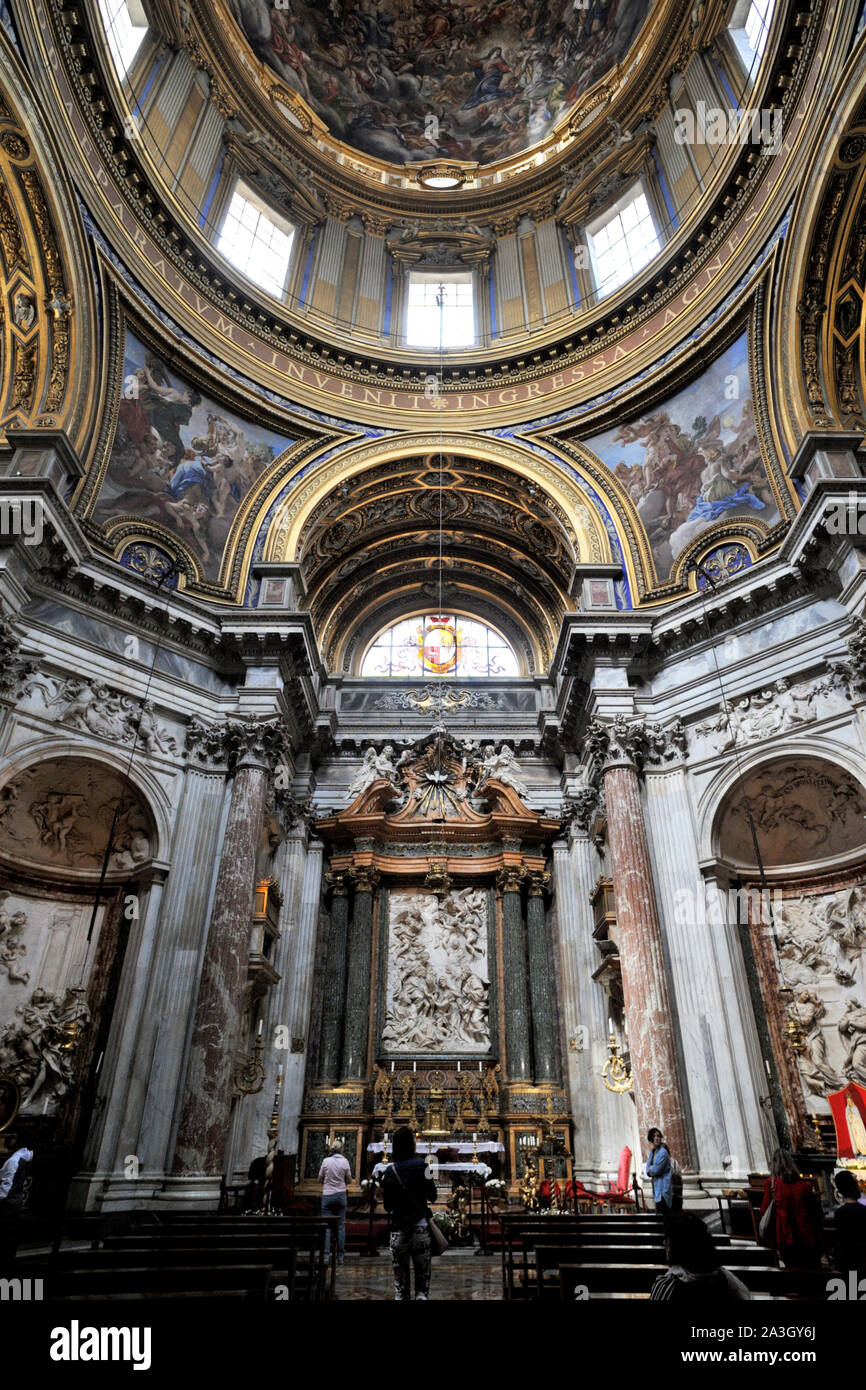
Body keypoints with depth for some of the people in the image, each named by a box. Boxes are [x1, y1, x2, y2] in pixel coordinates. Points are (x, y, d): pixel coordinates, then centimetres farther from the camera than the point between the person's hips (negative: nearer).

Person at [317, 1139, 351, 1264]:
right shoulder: (345, 1161, -5)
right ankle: (340, 1256, 11)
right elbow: (348, 1179, 5)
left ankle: (326, 1255, -4)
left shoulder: (326, 1161, -7)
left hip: (327, 1195, -1)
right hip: (341, 1195, 1)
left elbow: (320, 1179, 2)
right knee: (341, 1226, 8)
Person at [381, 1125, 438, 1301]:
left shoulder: (389, 1171, 0)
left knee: (400, 1279, 9)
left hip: (397, 1228, 2)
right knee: (422, 1277, 7)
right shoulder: (420, 1164, -8)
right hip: (420, 1227, -2)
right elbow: (432, 1196, -3)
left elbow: (387, 1206, 9)